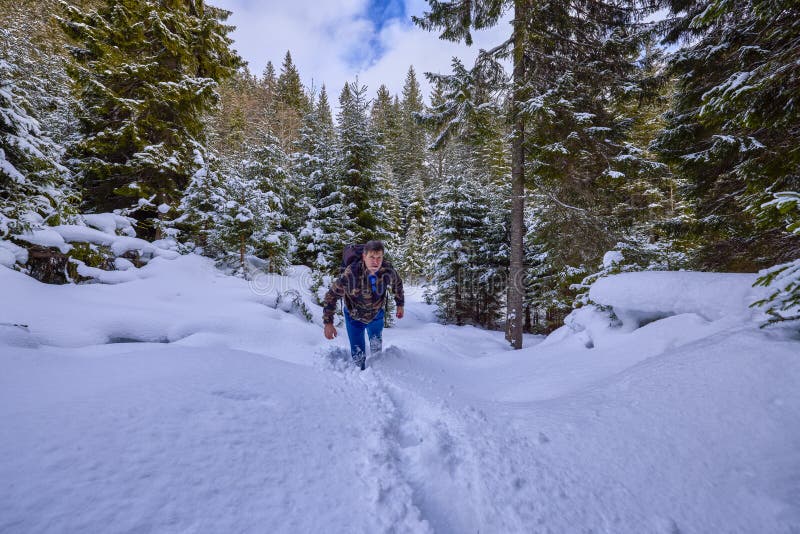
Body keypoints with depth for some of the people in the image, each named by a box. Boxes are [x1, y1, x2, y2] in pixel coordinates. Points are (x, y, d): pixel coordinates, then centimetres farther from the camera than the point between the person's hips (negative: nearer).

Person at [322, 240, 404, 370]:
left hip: (376, 315, 3)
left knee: (377, 349, 22)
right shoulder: (351, 274, -35)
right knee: (358, 355, 2)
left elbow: (397, 284, 1)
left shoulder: (388, 271, -24)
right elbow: (332, 295, -23)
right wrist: (328, 323, -23)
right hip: (354, 317, -3)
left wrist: (400, 305, 10)